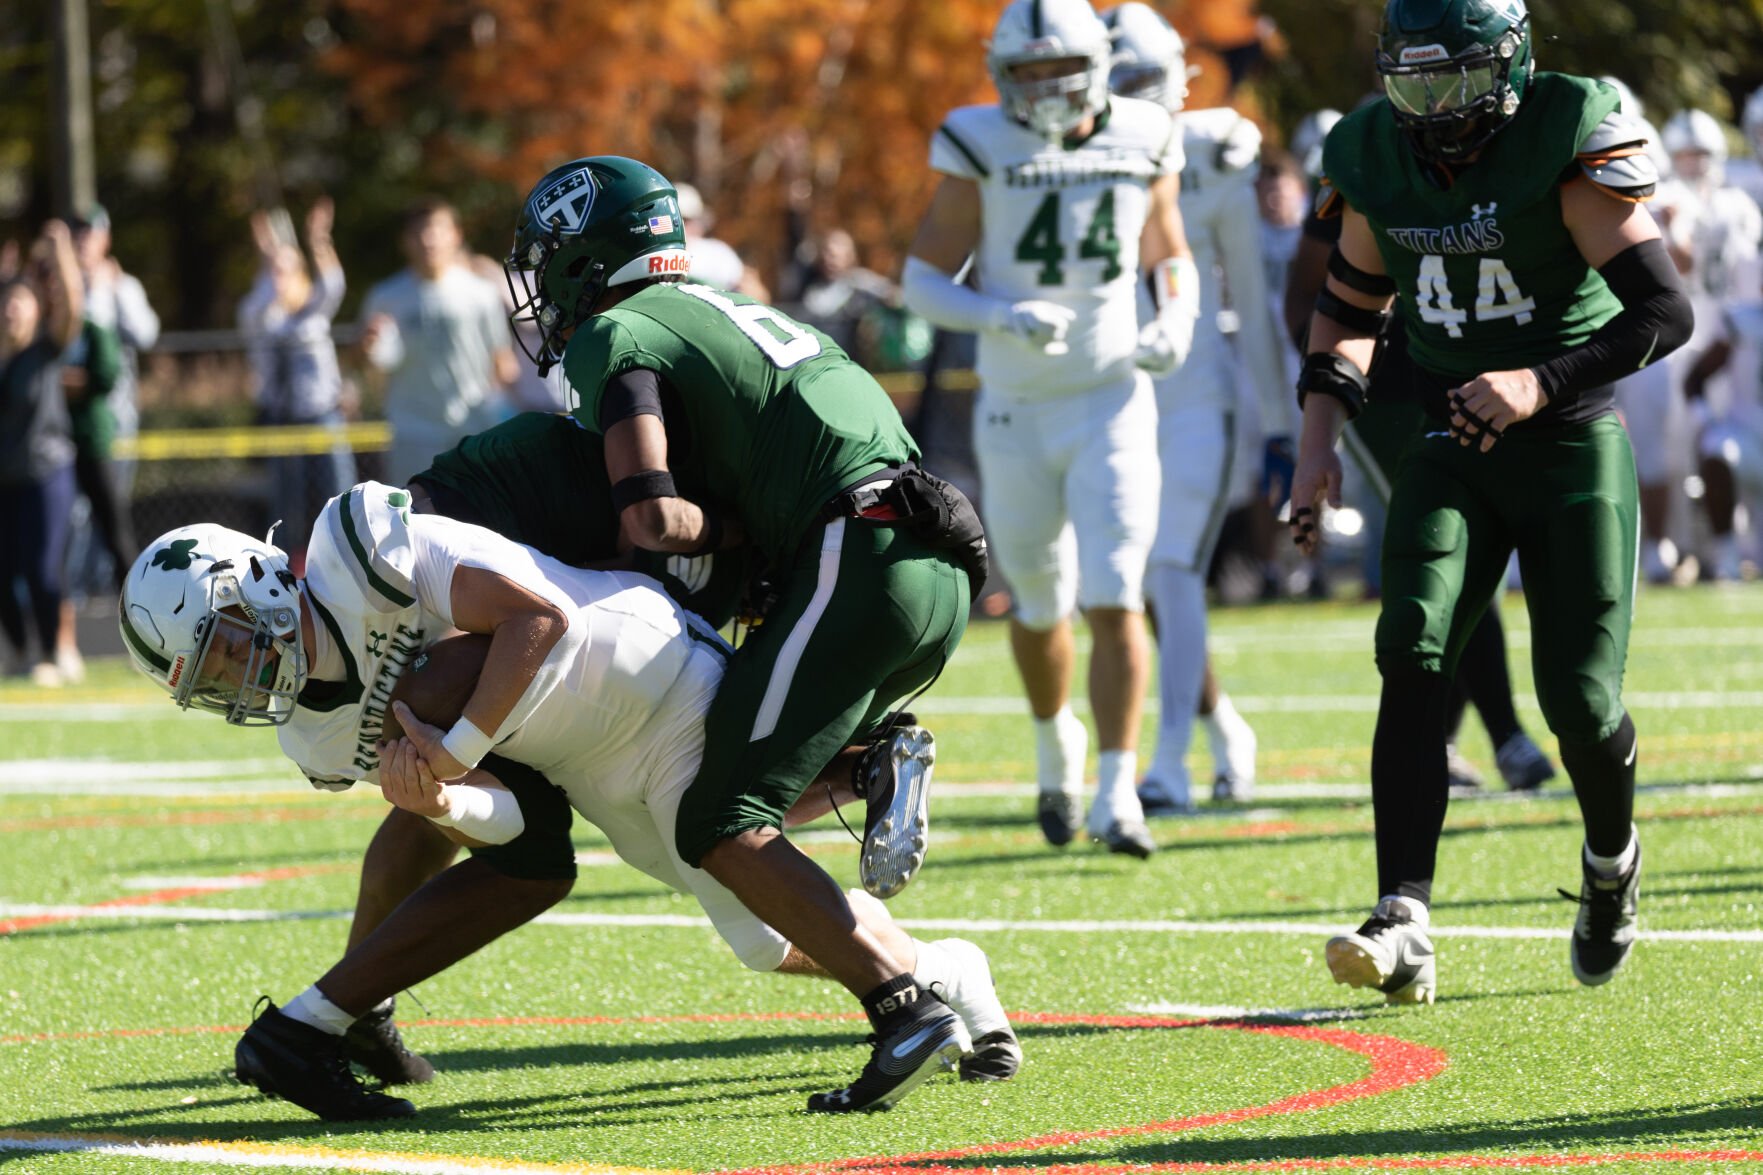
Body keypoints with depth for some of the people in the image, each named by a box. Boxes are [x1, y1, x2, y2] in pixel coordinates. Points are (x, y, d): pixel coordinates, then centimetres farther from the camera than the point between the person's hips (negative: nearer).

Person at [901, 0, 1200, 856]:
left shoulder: (1142, 144, -1)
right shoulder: (982, 150, -7)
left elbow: (1169, 256, 14)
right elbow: (924, 280, -7)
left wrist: (1176, 321, -7)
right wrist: (1004, 317, -24)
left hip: (1112, 405, 0)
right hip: (1016, 413, 0)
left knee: (1115, 603, -12)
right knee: (1042, 606, 13)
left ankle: (1116, 794, -10)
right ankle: (1055, 746, 41)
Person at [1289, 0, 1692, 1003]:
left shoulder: (1570, 143, -16)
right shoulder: (1377, 158, 0)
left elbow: (1666, 310, -18)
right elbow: (1351, 304, 17)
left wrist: (1541, 382, -28)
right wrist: (1320, 433, 4)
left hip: (1571, 443, -4)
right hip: (1454, 449, 4)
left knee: (1581, 699, -4)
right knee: (1413, 657, -17)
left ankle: (1612, 862, 31)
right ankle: (1406, 930, -24)